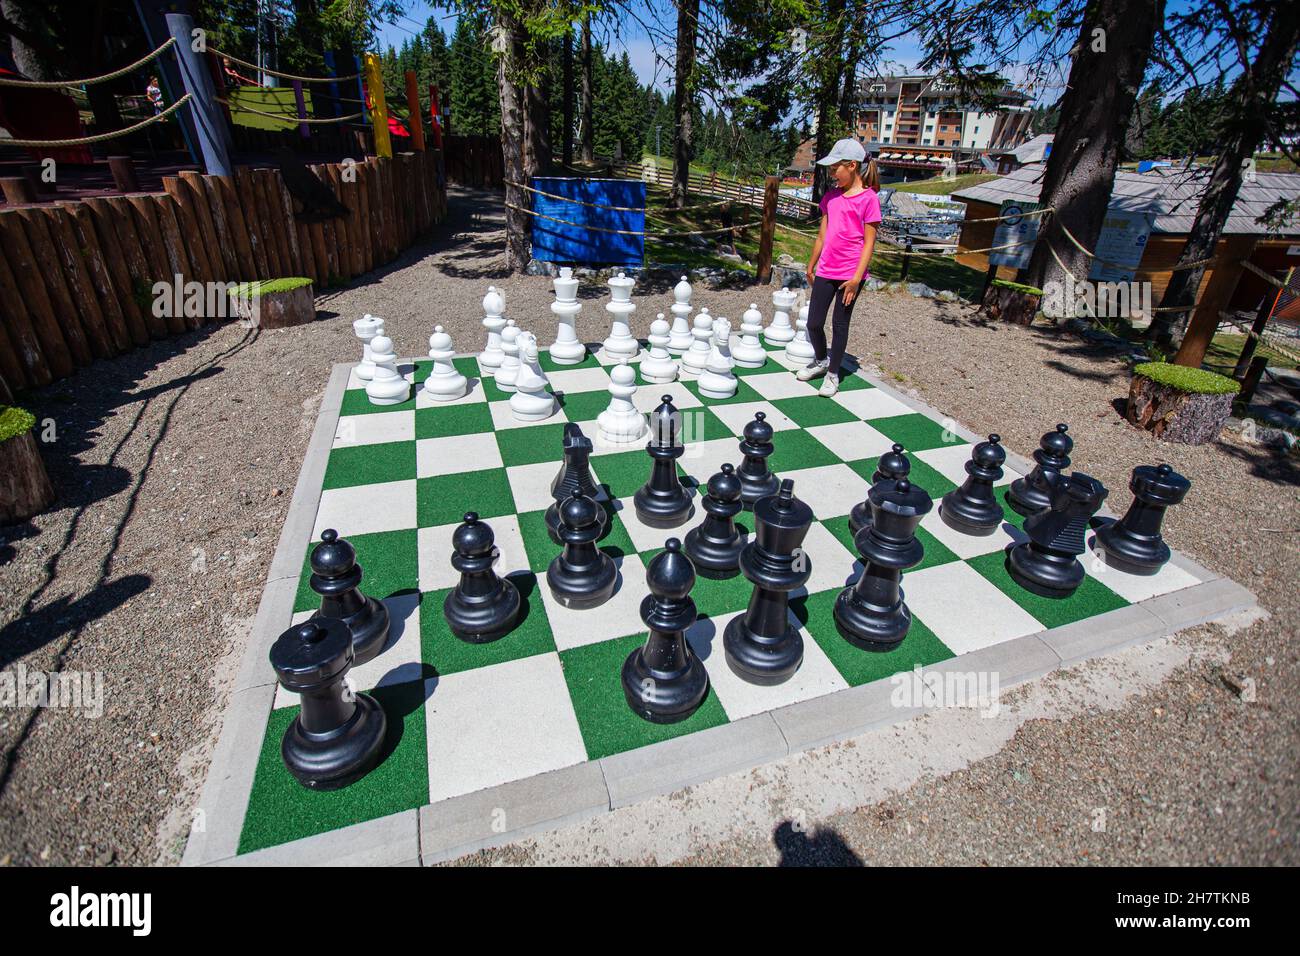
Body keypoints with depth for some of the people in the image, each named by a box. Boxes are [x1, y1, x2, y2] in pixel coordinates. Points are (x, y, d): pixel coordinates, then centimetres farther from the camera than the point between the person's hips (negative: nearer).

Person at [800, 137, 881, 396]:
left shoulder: (868, 198, -8)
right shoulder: (831, 197, 8)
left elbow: (869, 242, -10)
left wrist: (856, 278, -16)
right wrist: (811, 267, 18)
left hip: (850, 274, -5)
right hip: (826, 271, 5)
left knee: (840, 324, 4)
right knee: (813, 323, 6)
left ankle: (833, 373, 19)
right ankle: (821, 360, 32)